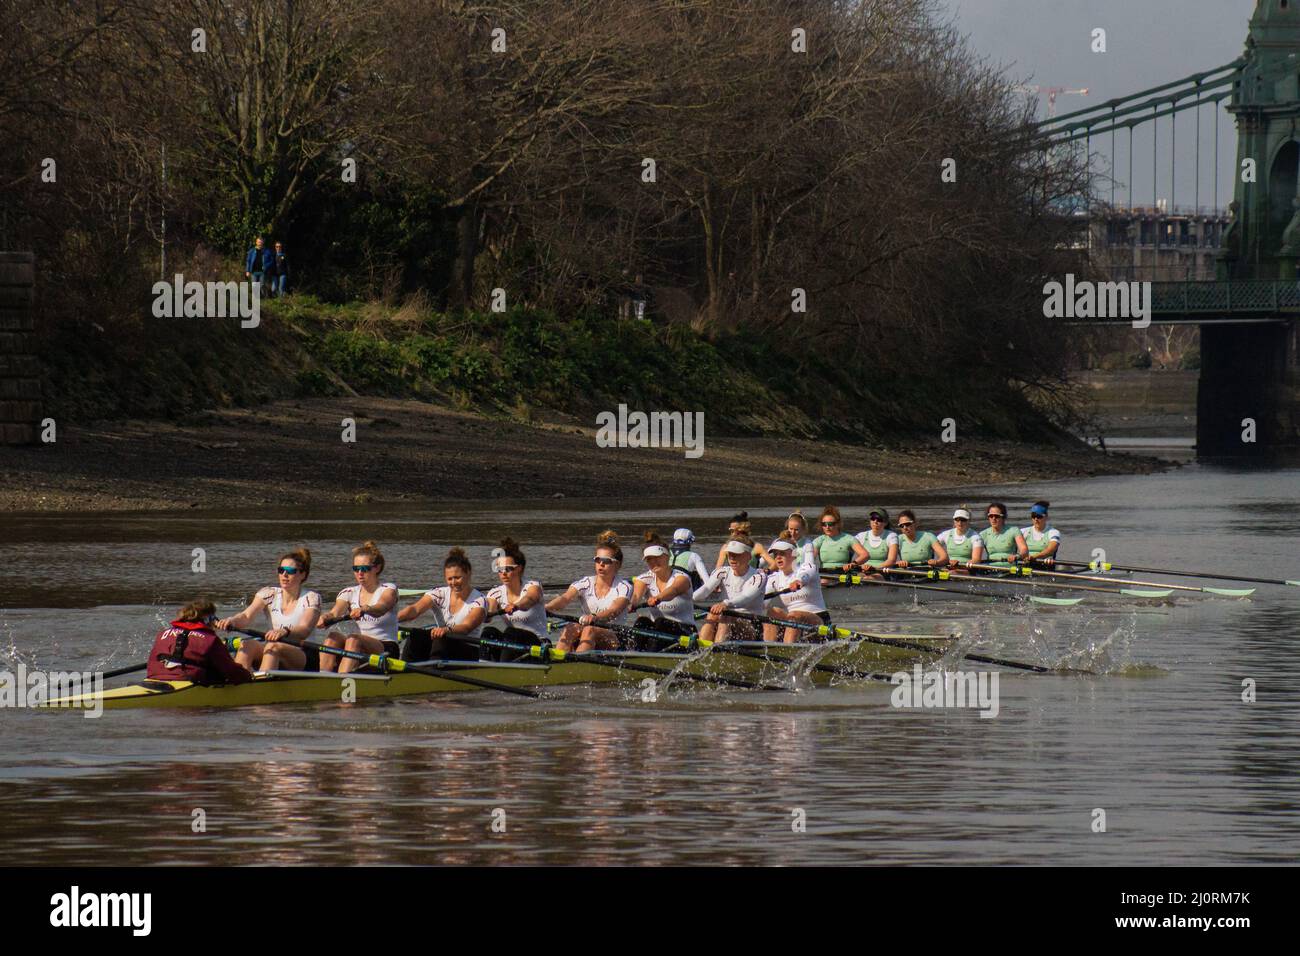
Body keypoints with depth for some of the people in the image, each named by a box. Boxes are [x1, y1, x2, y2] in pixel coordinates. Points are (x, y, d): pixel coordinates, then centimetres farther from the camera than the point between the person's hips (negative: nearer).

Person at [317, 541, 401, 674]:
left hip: (387, 650, -4)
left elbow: (380, 608, -26)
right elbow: (335, 613, -10)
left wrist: (365, 609, -49)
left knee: (353, 640, -33)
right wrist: (325, 618, -36)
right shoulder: (349, 593, 11)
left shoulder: (388, 590, -2)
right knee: (333, 637, -26)